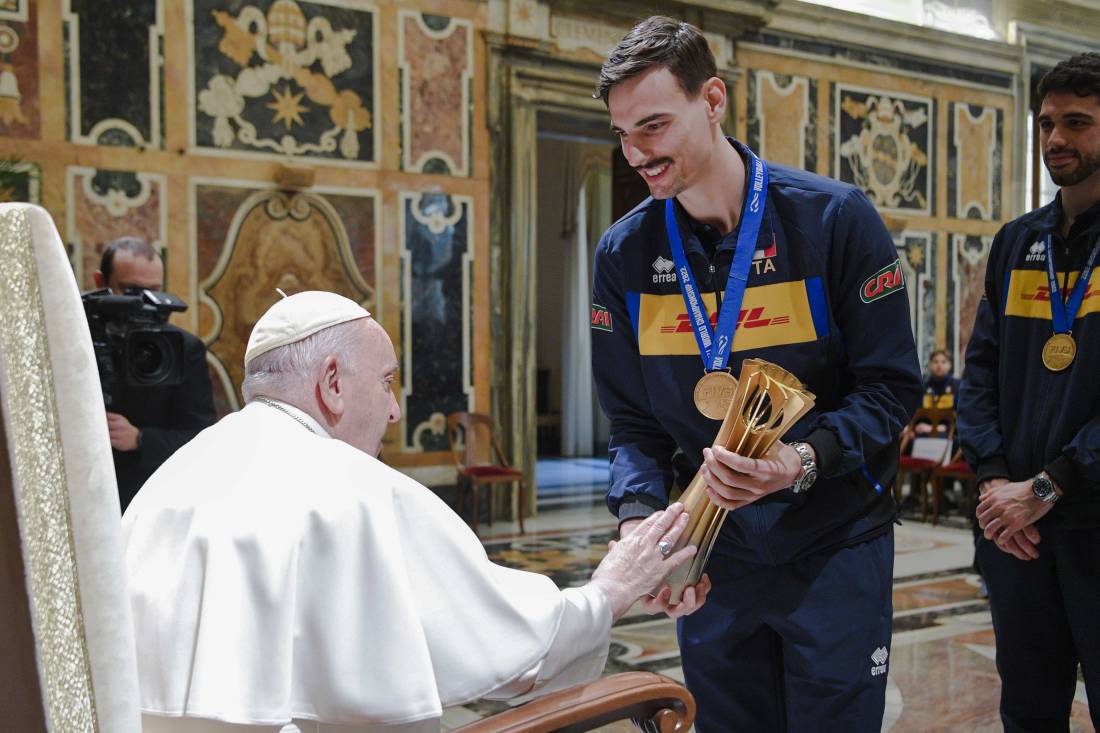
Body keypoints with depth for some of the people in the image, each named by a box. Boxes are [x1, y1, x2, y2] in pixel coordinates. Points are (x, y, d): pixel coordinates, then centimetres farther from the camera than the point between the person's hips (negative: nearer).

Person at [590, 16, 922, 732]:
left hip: (835, 549, -3)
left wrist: (805, 460, -27)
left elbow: (892, 386, -10)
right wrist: (639, 515, -17)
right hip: (713, 555, 3)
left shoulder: (834, 217, -12)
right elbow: (634, 422, 2)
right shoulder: (624, 253, -2)